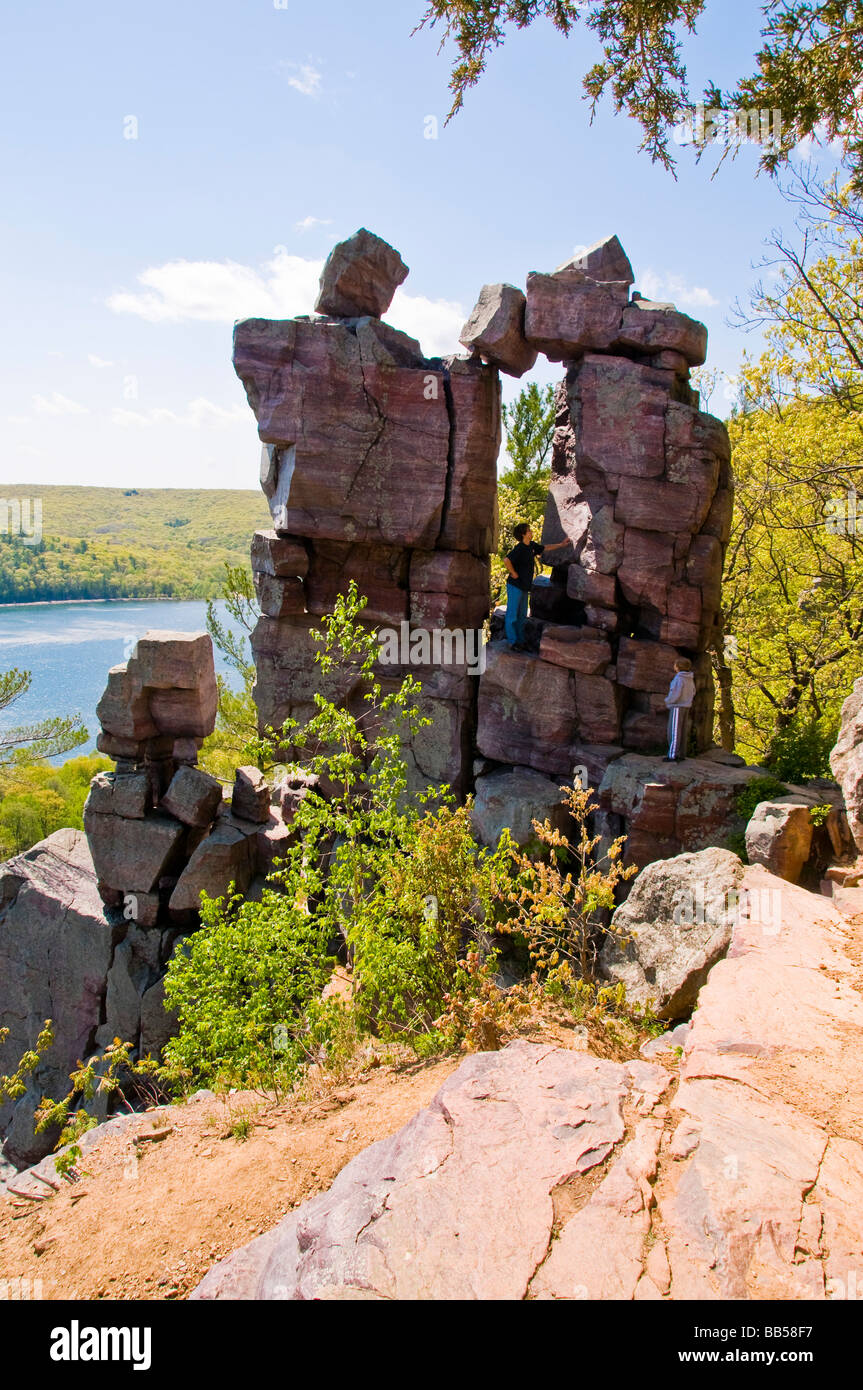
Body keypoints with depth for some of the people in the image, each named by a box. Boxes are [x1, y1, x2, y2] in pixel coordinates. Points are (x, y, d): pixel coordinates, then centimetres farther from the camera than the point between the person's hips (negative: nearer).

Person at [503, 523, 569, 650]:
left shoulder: (532, 546, 8)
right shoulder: (519, 548, -18)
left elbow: (545, 548, 26)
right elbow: (507, 560, -30)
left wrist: (561, 544, 28)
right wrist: (513, 573, -19)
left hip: (524, 587, 9)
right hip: (515, 586, -9)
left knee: (522, 616, 13)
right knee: (512, 615, -1)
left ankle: (520, 641, 21)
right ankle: (512, 642, 5)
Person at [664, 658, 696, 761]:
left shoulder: (679, 678, -18)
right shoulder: (690, 679, 7)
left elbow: (675, 694, -21)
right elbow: (693, 692, 16)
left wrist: (668, 701, -5)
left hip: (677, 707, -8)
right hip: (686, 707, 8)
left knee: (674, 731, -6)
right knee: (683, 731, 11)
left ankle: (673, 755, -7)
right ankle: (681, 754, 15)